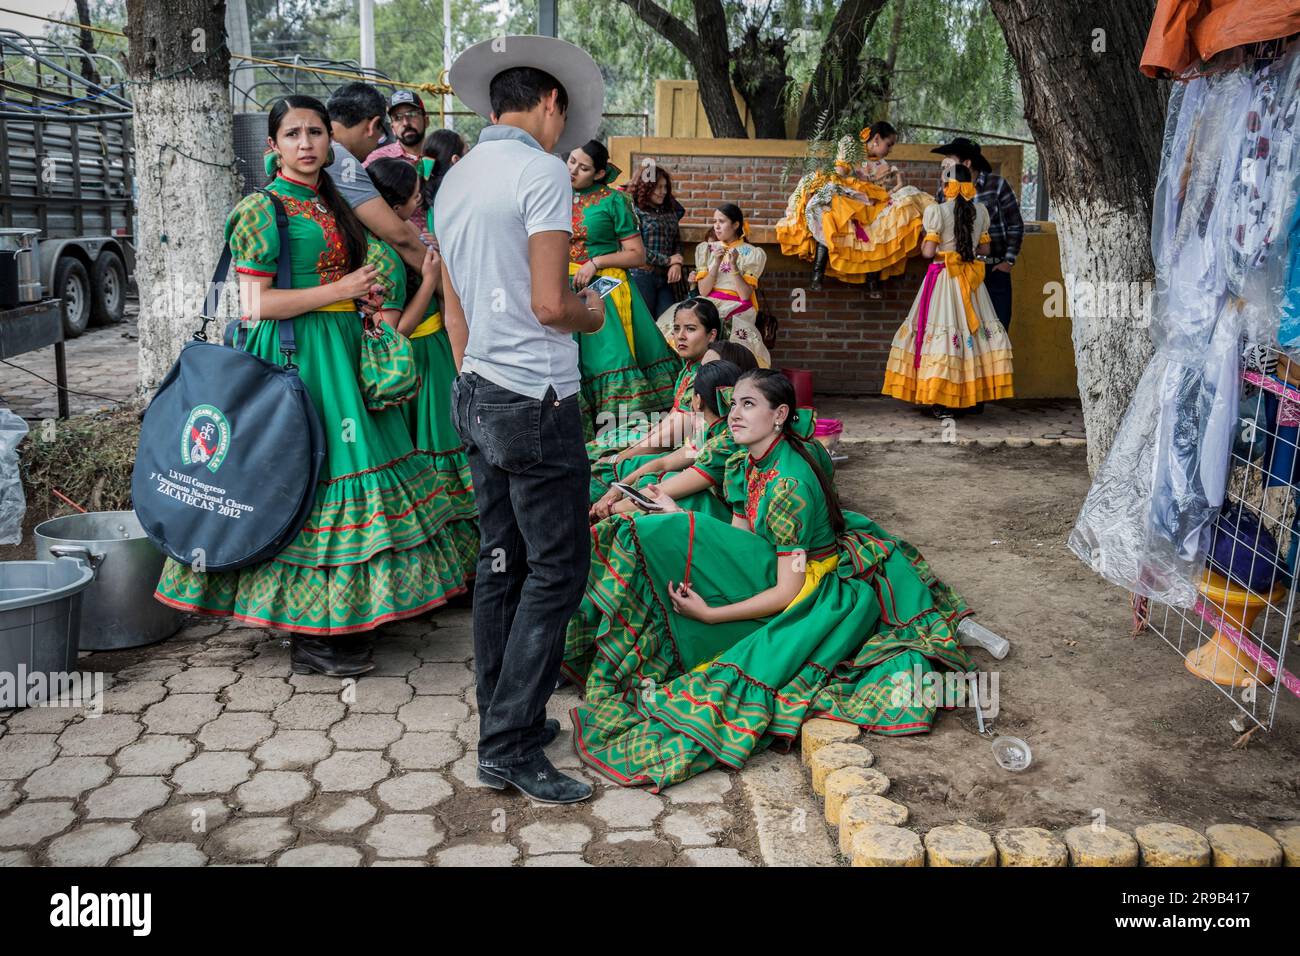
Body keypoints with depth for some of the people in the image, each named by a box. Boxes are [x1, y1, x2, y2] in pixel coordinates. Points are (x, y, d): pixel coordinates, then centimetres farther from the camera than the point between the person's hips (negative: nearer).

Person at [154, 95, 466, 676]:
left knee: (337, 462, 7)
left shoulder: (331, 204, 17)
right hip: (295, 356, -8)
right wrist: (340, 290, -12)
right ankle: (309, 640, 0)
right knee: (306, 472, -8)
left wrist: (367, 298, 10)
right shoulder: (264, 207, -6)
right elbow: (255, 304, -13)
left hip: (343, 352, 8)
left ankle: (342, 616, 17)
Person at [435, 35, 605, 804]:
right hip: (537, 401, -9)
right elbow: (550, 305, -18)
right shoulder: (542, 171, -11)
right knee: (555, 573, -2)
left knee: (500, 563, 13)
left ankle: (504, 719, 21)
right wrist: (592, 315, 3)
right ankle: (511, 748, 2)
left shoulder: (454, 179, 14)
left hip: (479, 396, 9)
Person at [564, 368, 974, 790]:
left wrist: (711, 613, -24)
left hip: (827, 594, -9)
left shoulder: (789, 483, -26)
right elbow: (735, 546, 2)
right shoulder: (743, 468, 1)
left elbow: (787, 592, -25)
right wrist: (679, 519, -8)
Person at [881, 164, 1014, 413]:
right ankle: (976, 396, 17)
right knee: (975, 329, 12)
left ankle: (940, 401, -6)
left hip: (942, 277, -4)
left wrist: (924, 242, 7)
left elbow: (928, 251, -13)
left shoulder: (938, 211, -10)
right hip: (970, 278, 4)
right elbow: (984, 248, 12)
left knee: (940, 334, -3)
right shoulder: (981, 211, 5)